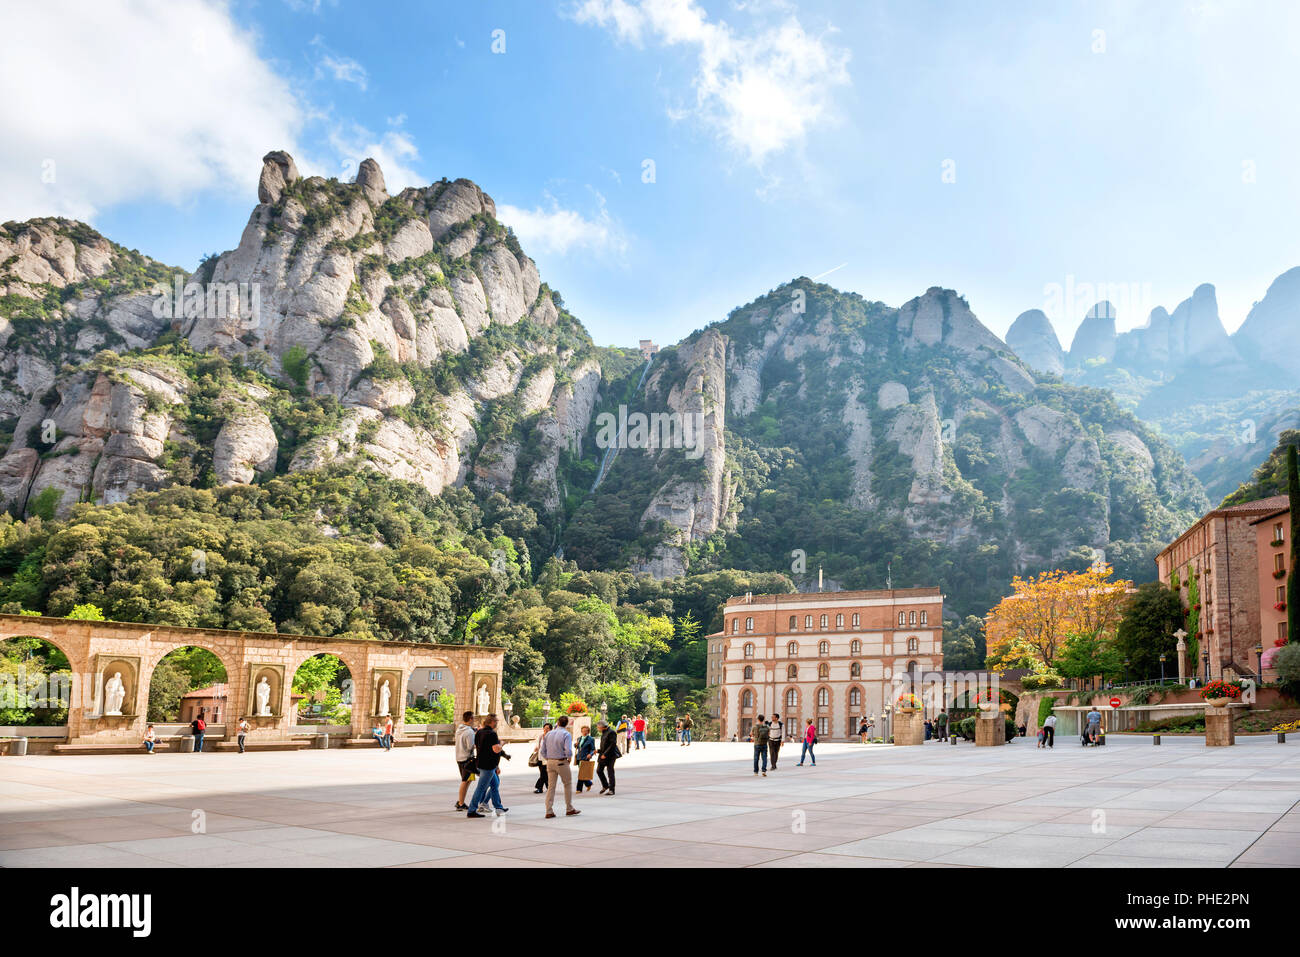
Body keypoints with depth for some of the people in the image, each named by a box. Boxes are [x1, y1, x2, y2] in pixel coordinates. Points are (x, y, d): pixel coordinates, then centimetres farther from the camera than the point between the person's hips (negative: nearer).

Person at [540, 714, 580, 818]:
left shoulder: (549, 734, 7)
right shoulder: (566, 734, -9)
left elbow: (542, 752, 7)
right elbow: (568, 750, -22)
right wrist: (569, 758, -3)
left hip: (550, 762, 5)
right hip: (561, 762, -5)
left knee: (551, 786, 7)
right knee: (568, 784, 11)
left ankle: (549, 811, 3)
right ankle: (569, 809, 17)